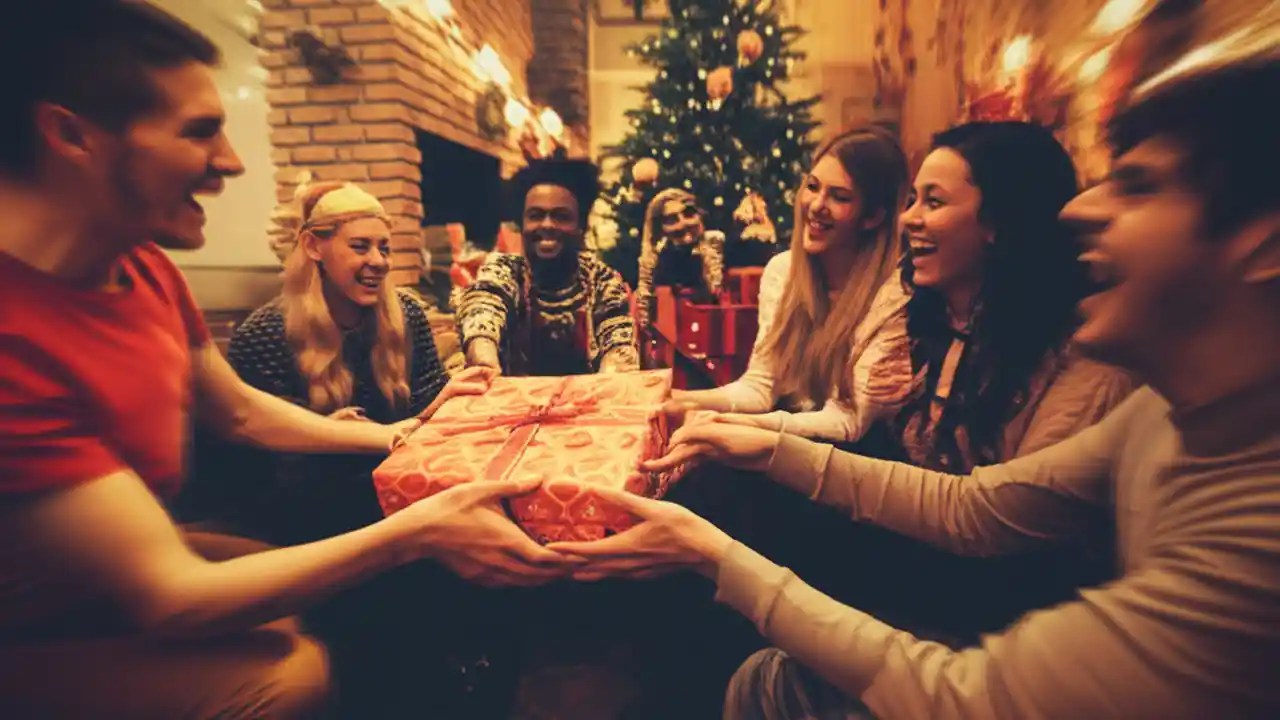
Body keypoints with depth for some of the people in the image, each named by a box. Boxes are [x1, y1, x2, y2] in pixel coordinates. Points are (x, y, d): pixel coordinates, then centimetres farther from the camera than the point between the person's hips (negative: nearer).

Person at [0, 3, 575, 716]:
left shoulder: (144, 265, -5)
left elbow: (244, 412, 6)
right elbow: (173, 598, -31)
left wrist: (401, 436, 3)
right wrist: (419, 529, -31)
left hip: (133, 562, 8)